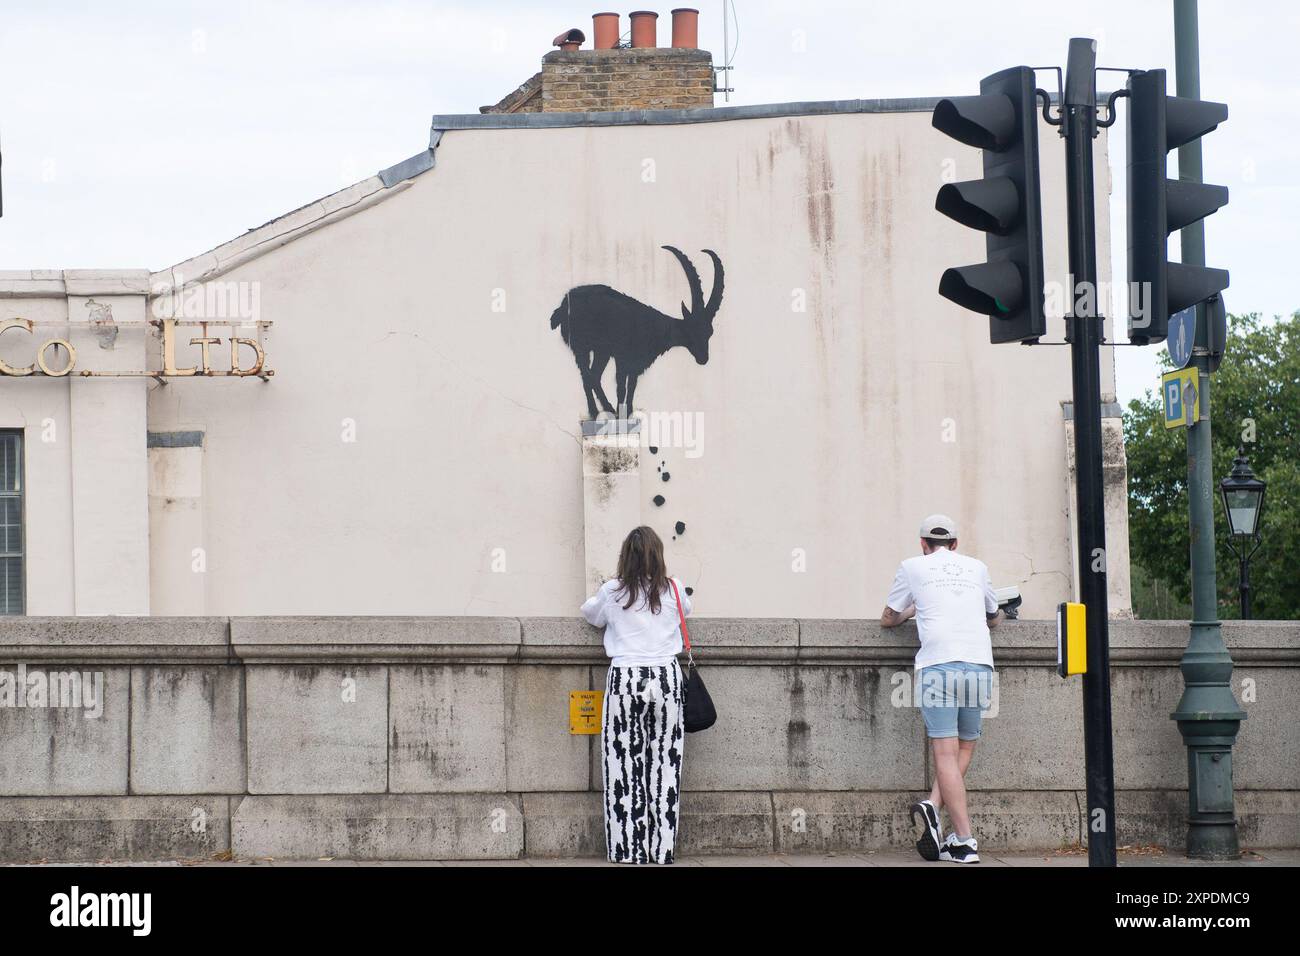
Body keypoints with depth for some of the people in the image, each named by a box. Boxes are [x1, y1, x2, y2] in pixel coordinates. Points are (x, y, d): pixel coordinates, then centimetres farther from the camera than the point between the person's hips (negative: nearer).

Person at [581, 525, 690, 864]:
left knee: (624, 763, 1)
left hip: (625, 676, -1)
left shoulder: (612, 591, 0)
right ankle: (662, 848, 1)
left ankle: (628, 848, -2)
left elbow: (591, 614, 20)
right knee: (665, 762, 3)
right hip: (666, 677, 1)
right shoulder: (673, 590, 4)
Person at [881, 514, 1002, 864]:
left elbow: (888, 619, 24)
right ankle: (935, 805, -9)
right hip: (979, 664, 2)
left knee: (946, 753, -6)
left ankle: (964, 841, -16)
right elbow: (994, 618, 37)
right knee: (965, 747, 13)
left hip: (938, 664, -2)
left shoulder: (914, 566, 14)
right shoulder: (976, 567, 21)